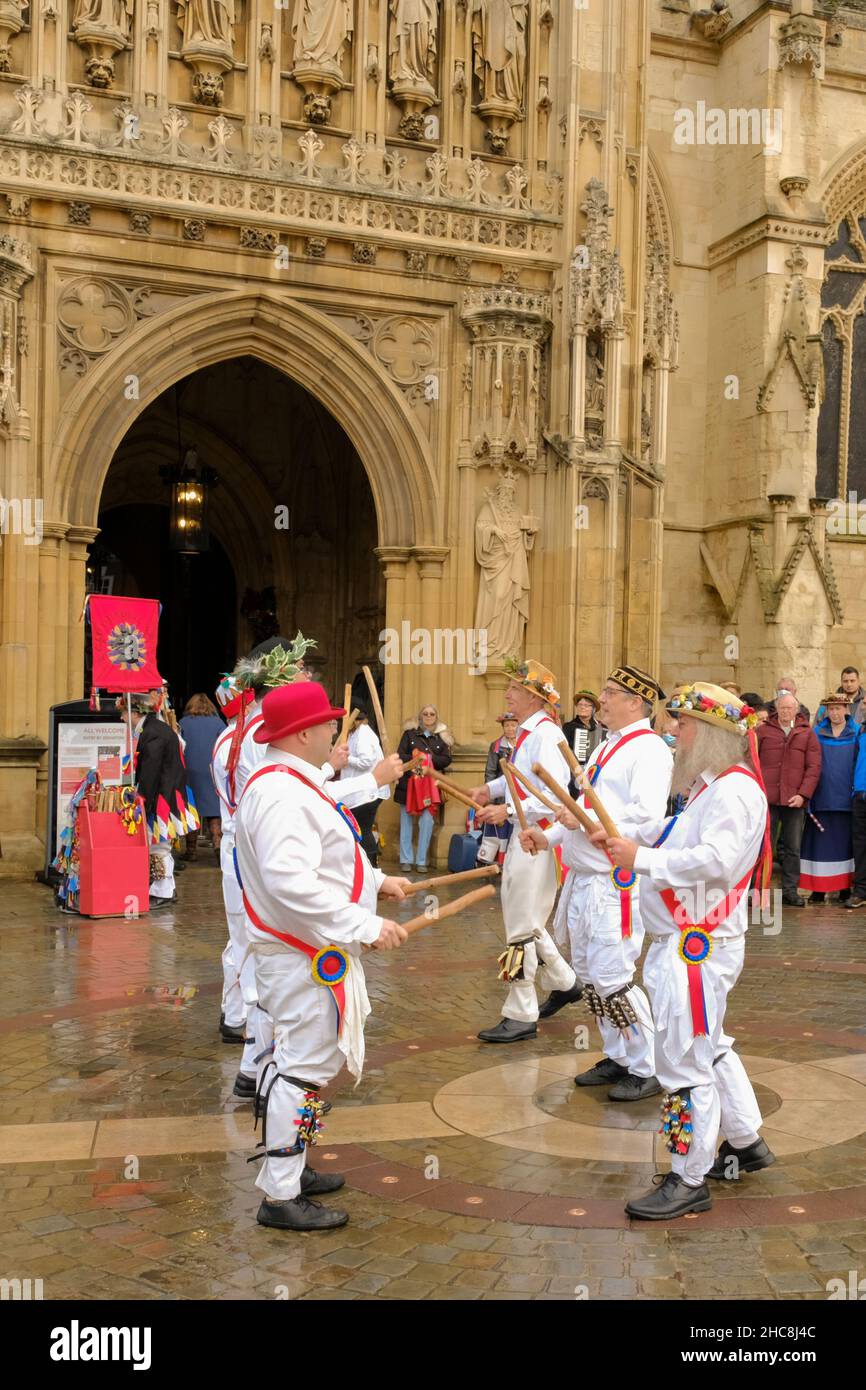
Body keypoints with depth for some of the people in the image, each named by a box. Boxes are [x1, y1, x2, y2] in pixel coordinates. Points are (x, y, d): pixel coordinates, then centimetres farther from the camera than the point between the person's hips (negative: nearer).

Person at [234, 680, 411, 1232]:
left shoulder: (295, 783, 12)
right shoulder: (283, 794, -24)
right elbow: (292, 883, -34)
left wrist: (375, 880, 17)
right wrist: (366, 926, -30)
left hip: (316, 952, 11)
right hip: (306, 955, -11)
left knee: (306, 1061, 21)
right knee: (305, 1067, -4)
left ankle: (291, 1168, 35)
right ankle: (280, 1197, 7)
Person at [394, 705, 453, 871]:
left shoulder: (442, 736, 8)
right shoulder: (410, 733, 5)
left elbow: (447, 760, 1)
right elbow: (400, 755, -2)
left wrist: (429, 758, -12)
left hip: (431, 784, 0)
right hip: (409, 782, 0)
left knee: (427, 823, -6)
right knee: (406, 822, 4)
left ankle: (421, 860, 3)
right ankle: (406, 860, 11)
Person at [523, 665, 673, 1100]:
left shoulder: (649, 749, -12)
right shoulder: (607, 746, 19)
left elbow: (648, 816, -24)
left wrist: (585, 820, -22)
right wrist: (551, 835, 12)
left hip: (616, 884, -10)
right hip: (584, 879, 10)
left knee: (611, 979, -9)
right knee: (589, 974, 14)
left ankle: (647, 1070, 5)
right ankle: (618, 1058, 27)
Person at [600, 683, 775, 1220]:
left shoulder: (734, 789, -18)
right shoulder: (709, 785, 14)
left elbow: (715, 858, -30)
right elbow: (674, 833, 24)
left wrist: (642, 859, -26)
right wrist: (623, 836, 9)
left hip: (699, 948, -11)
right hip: (685, 940, 11)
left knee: (687, 1061, -3)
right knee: (710, 1048, 23)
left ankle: (690, 1180, 8)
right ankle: (746, 1143, 39)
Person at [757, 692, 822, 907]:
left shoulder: (807, 734, 8)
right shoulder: (763, 731, 7)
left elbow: (814, 767, 3)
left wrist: (803, 794, -7)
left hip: (794, 800, 1)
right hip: (767, 799, -1)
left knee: (792, 848, 7)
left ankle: (790, 890, 15)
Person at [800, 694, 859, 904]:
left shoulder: (857, 733, 4)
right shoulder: (817, 733, 6)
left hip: (846, 798, 0)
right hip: (822, 798, 1)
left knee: (845, 841, 5)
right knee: (820, 842, 1)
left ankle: (845, 888, 14)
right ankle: (818, 889, 7)